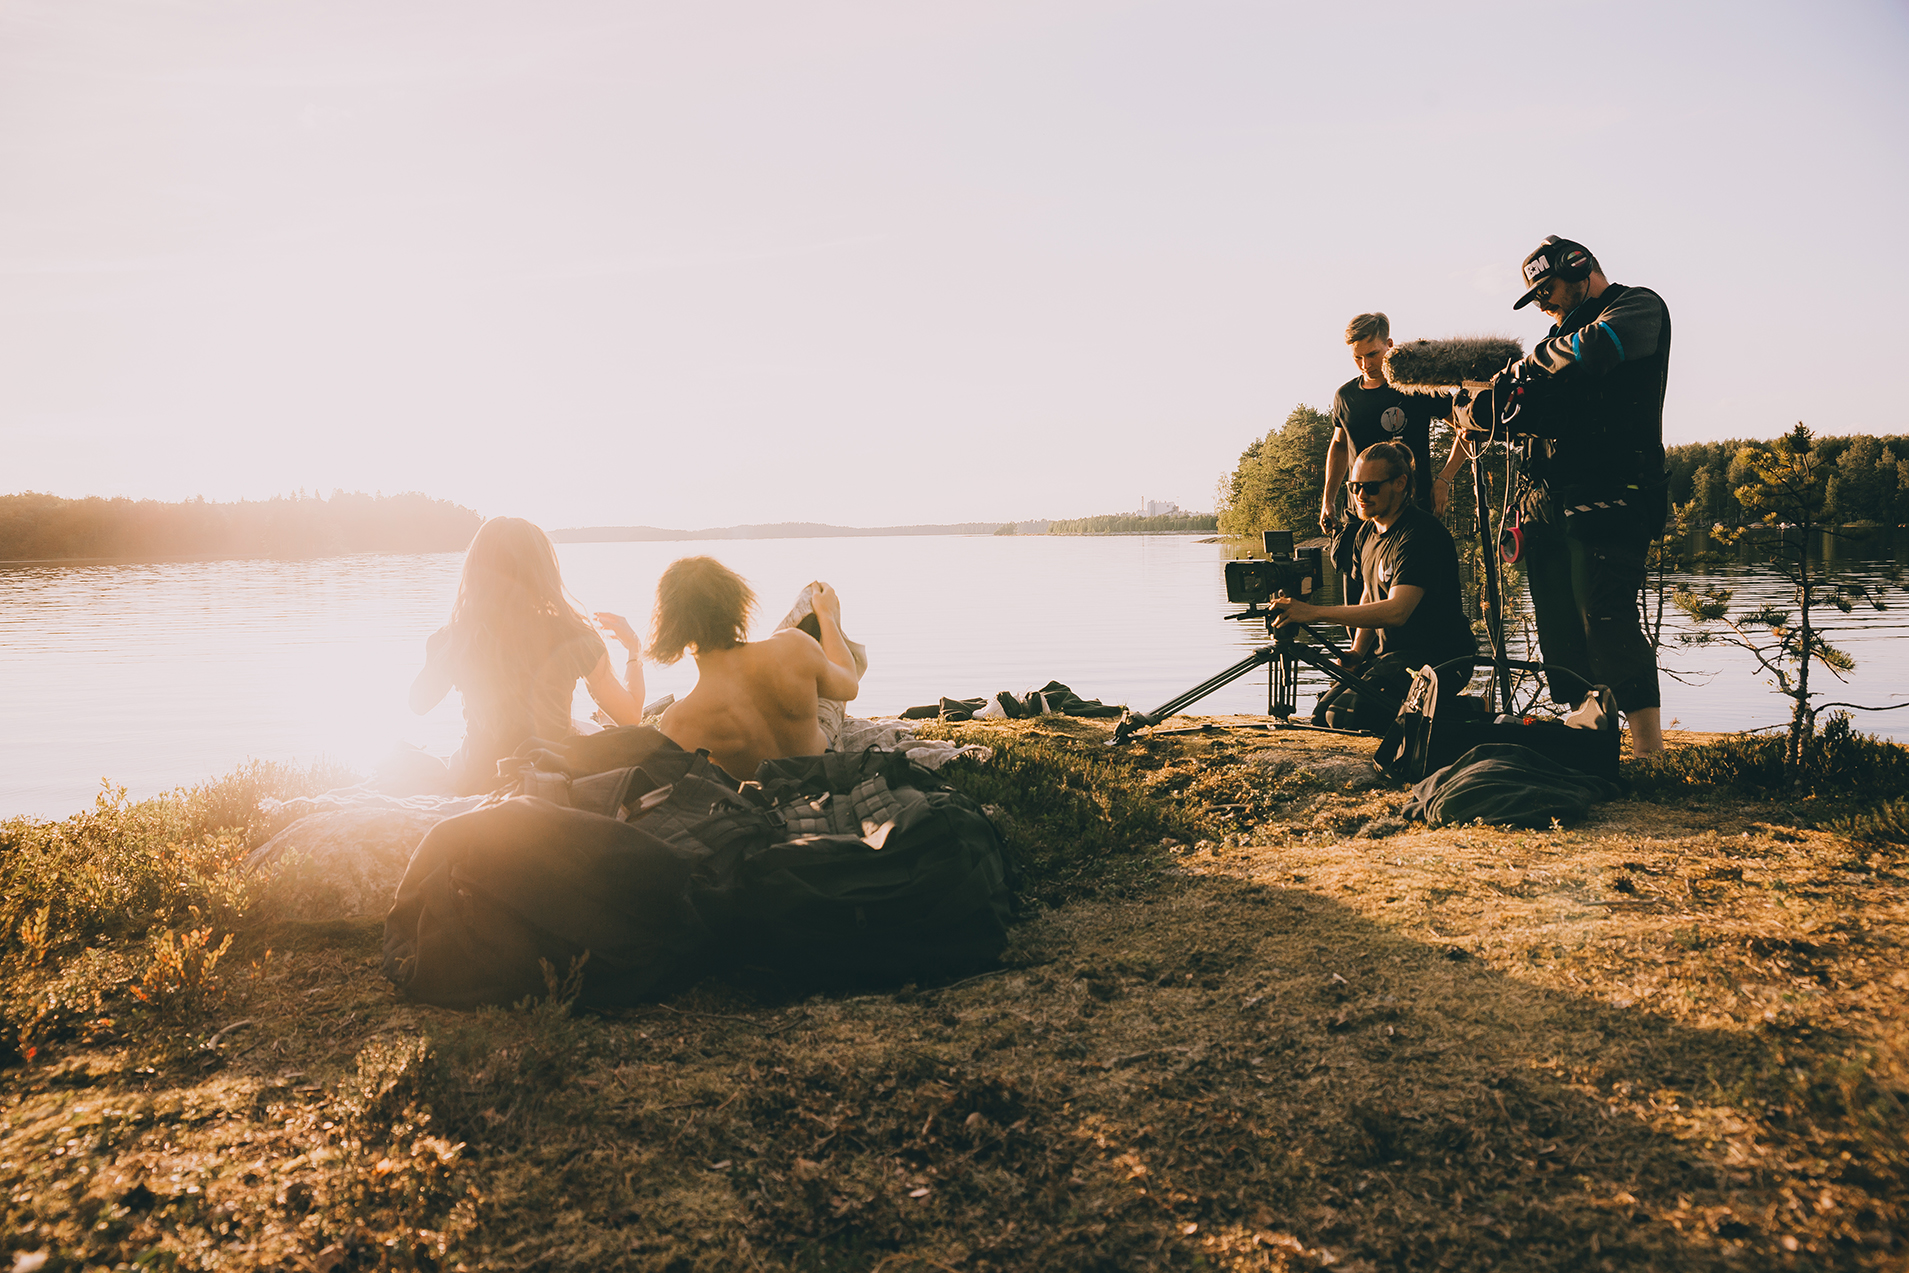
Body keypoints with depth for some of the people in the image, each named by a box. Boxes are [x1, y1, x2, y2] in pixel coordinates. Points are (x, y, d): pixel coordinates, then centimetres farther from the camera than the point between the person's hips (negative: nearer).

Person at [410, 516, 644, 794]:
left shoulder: (452, 639, -14)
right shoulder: (573, 638, -18)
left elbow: (418, 704, 8)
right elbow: (631, 715, -6)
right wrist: (634, 648, 8)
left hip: (476, 785, 2)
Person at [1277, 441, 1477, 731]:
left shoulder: (1422, 534, -21)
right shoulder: (1368, 531, 9)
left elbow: (1396, 611, -32)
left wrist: (1315, 613, -35)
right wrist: (1357, 653, 3)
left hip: (1438, 660, -9)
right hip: (1390, 653, 9)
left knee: (1346, 715, -23)